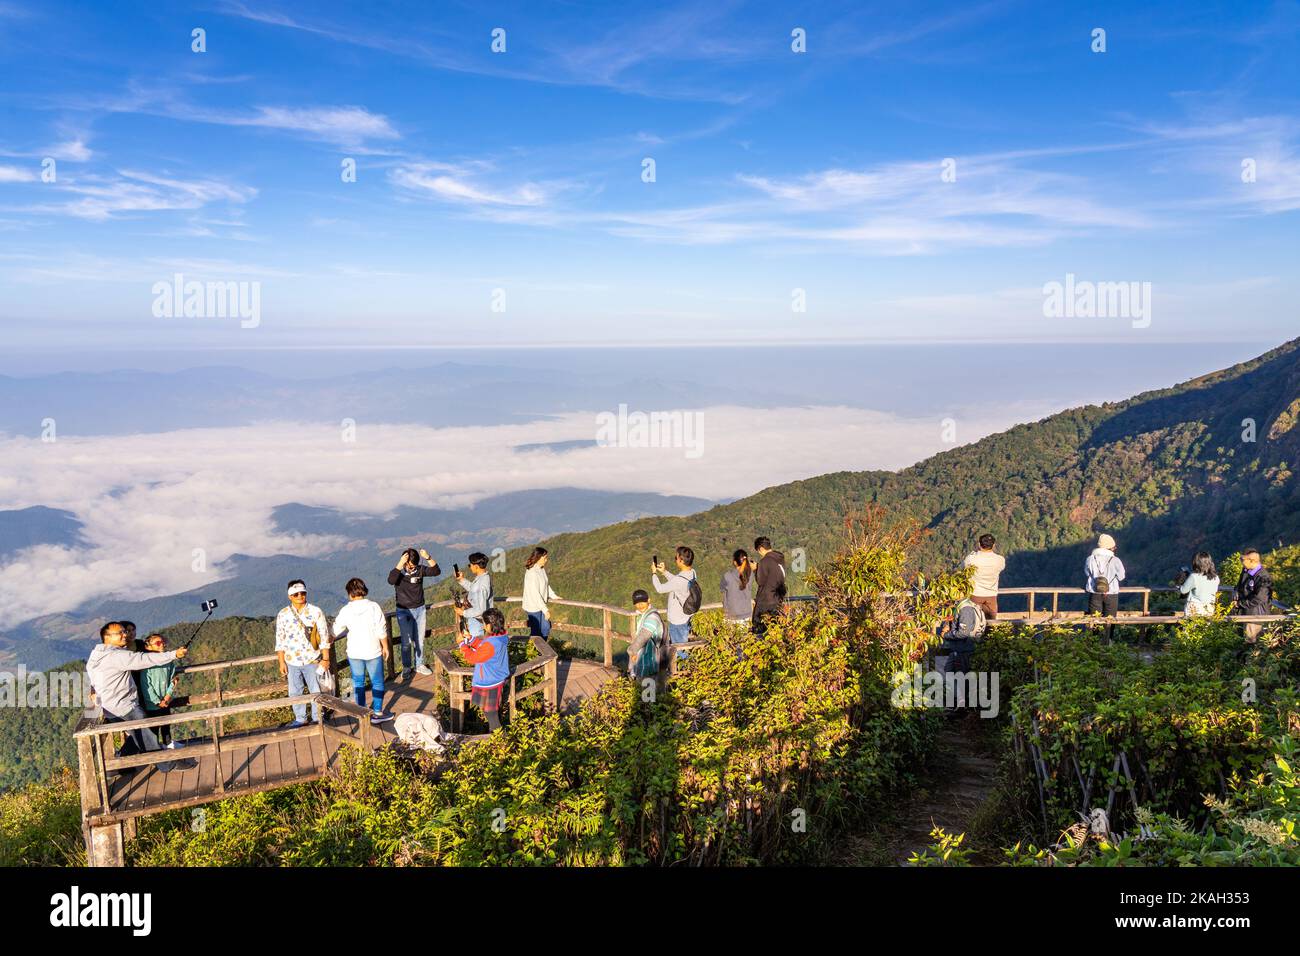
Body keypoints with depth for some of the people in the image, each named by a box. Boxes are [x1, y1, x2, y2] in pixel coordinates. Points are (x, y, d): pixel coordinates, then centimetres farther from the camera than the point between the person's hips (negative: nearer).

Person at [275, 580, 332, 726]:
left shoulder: (316, 612, -7)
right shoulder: (283, 614, -2)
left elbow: (324, 636, -3)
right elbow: (280, 640, 3)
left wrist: (325, 658, -5)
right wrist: (282, 662, 0)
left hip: (312, 660, -2)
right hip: (292, 661, 2)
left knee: (316, 691, 8)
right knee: (295, 692, 11)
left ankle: (318, 718, 23)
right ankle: (300, 719, 27)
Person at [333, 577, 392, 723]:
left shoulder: (345, 610, -10)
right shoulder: (374, 607, -14)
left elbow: (336, 631, 1)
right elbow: (381, 631, -12)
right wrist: (385, 647, 1)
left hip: (354, 652, 2)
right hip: (373, 651, -2)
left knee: (358, 682, 16)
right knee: (377, 682, 11)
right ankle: (377, 713, 15)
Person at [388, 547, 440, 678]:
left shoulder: (420, 569, -6)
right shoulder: (399, 571, -14)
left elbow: (436, 571, -18)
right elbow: (391, 580, -36)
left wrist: (428, 558, -32)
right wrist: (400, 563, -42)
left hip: (419, 609, 3)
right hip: (404, 611, -3)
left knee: (419, 640, 13)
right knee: (406, 641, 4)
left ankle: (419, 665, 28)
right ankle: (406, 667, 20)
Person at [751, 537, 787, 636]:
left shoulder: (764, 561, -17)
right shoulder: (780, 558, 6)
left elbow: (760, 581, -14)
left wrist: (755, 570, -1)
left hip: (765, 600, -8)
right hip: (778, 599, 8)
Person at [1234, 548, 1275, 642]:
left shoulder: (1263, 578, -26)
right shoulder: (1246, 570, -1)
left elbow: (1258, 600, -25)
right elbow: (1239, 585, 18)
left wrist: (1240, 603, -16)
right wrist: (1237, 595, 1)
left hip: (1255, 613, -8)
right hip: (1244, 610, 8)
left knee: (1252, 638, 3)